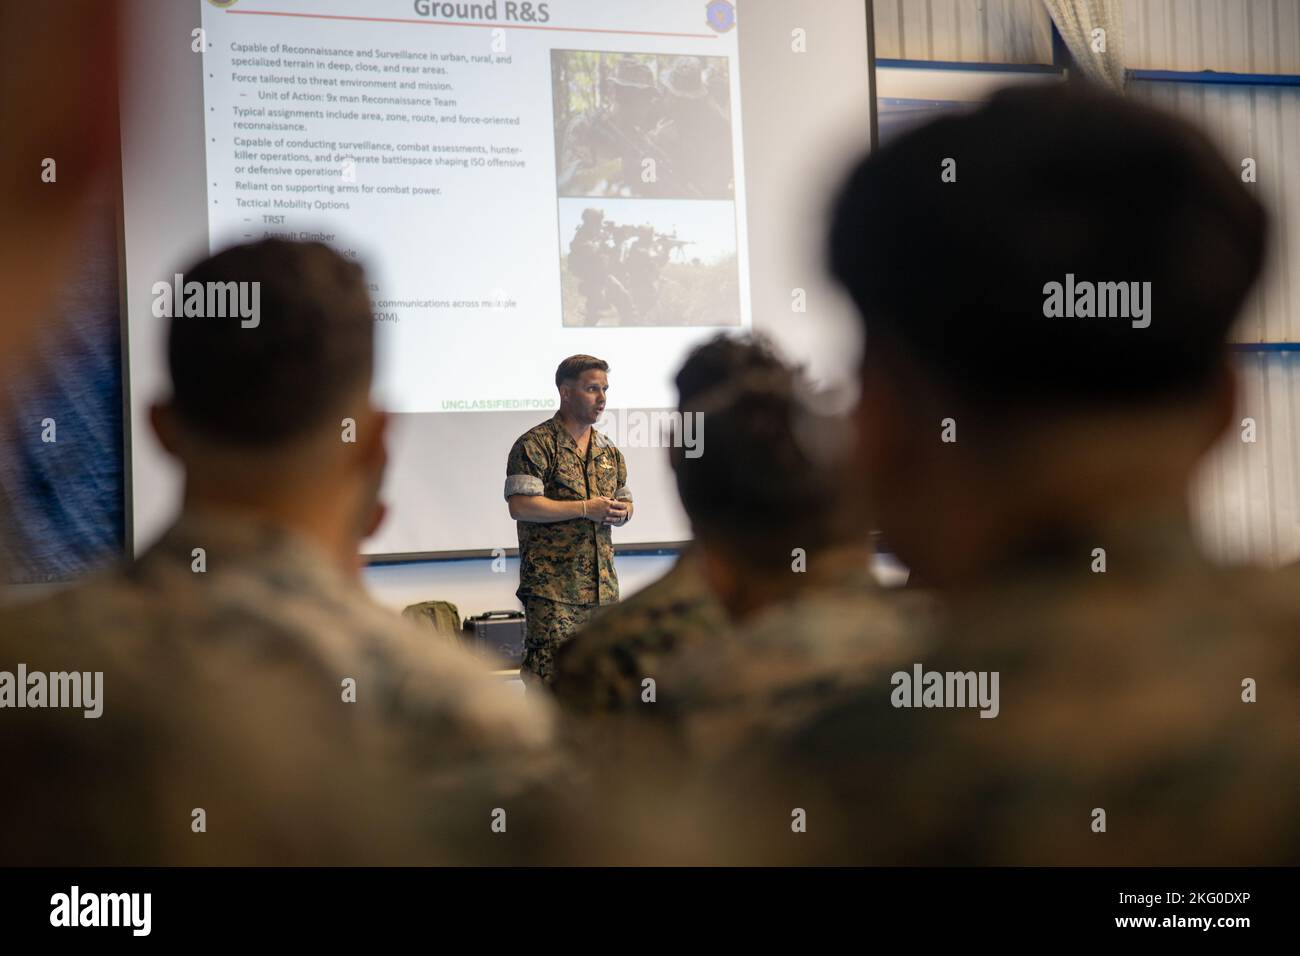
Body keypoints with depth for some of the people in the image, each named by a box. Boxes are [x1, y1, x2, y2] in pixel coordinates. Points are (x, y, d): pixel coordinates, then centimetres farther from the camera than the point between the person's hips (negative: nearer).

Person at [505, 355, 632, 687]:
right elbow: (520, 506, -16)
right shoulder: (535, 445, -6)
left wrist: (620, 513, 1)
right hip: (551, 585, -7)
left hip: (603, 584, 7)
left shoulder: (609, 451, 17)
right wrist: (586, 509, -16)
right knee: (548, 676, -12)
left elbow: (625, 502, 28)